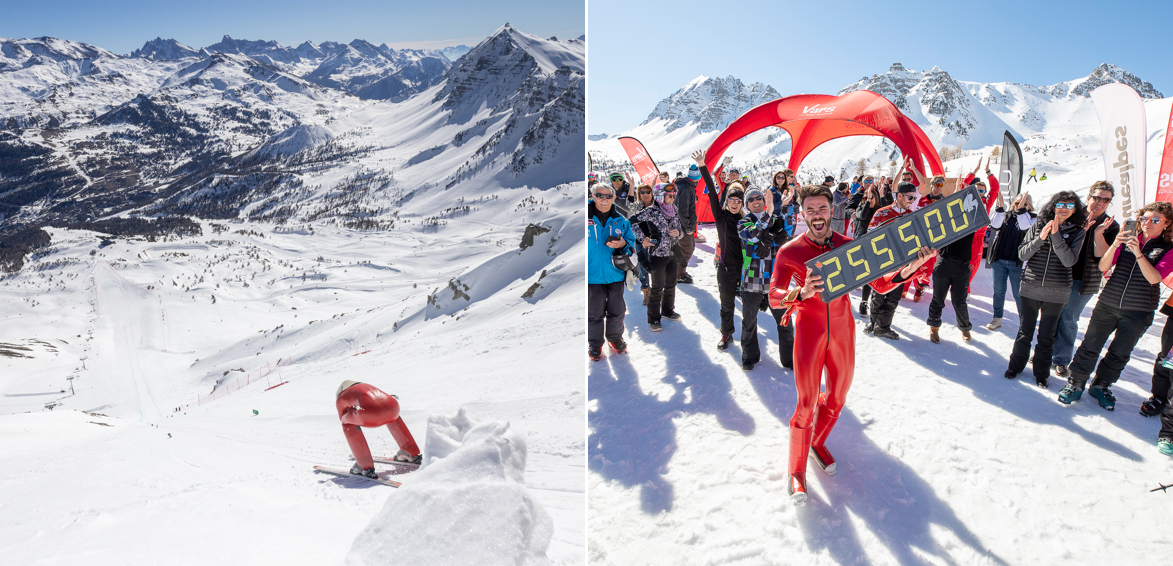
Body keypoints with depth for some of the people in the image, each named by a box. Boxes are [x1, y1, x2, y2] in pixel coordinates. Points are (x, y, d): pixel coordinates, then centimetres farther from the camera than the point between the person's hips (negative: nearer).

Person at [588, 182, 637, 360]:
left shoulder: (620, 221, 5)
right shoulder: (587, 219, -4)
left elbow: (632, 244, 10)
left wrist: (623, 244, -13)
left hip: (615, 275, 2)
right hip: (592, 276, -2)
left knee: (617, 312, 13)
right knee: (594, 313, 7)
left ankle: (615, 338, 36)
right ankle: (595, 344, 25)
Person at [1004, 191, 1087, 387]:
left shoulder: (1077, 232, -1)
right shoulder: (1038, 226, 0)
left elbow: (1069, 260, -14)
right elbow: (1022, 254, -3)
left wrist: (1056, 236, -20)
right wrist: (1040, 238, -17)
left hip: (1056, 292, 0)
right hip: (1031, 288, 0)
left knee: (1047, 336, 7)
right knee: (1025, 331, 8)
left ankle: (1041, 373, 22)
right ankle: (1016, 365, 25)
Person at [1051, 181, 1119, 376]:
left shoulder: (1111, 226, 1)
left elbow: (1103, 258, -9)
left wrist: (1098, 233, -18)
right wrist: (1081, 229, -15)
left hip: (1083, 281, -1)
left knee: (1069, 320, 4)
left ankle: (1061, 360, 14)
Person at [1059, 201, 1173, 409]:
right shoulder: (1127, 239, 5)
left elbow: (1154, 278, -16)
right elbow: (1103, 266, -5)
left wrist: (1138, 253, -28)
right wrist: (1115, 245, -22)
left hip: (1138, 312, -1)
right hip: (1107, 305, 1)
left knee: (1119, 353, 10)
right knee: (1090, 346, 0)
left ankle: (1101, 386, 26)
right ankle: (1076, 384, 10)